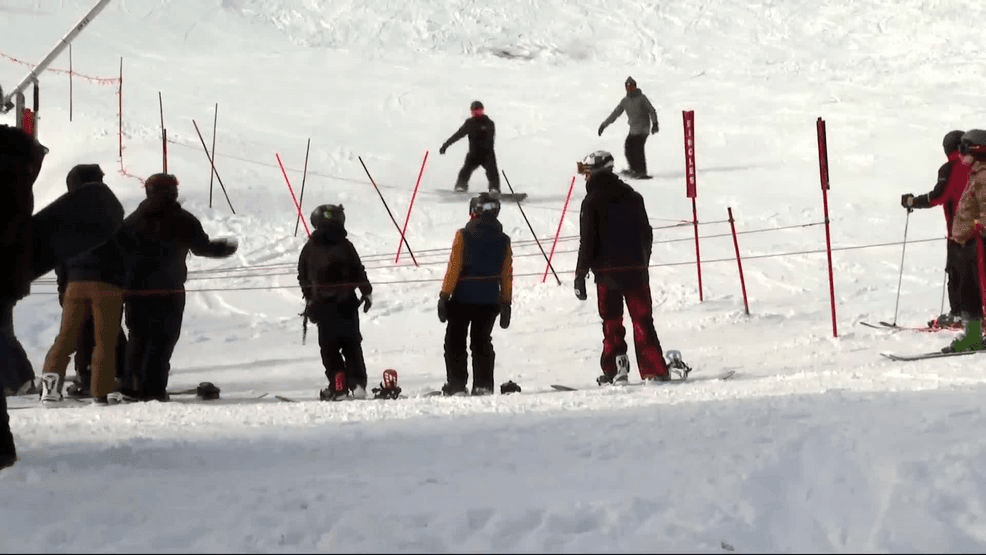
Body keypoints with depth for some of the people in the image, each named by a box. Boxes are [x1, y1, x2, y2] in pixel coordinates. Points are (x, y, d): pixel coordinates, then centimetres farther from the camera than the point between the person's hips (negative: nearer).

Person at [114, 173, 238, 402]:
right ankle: (153, 388, -7)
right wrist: (227, 247, 20)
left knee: (138, 338, 13)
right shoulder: (183, 221, -4)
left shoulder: (134, 220, 7)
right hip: (169, 291, -4)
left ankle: (130, 387, 8)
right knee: (162, 339, 0)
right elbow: (202, 246, 2)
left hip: (136, 289, 4)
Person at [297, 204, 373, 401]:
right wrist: (367, 292, 11)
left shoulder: (309, 248, 2)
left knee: (329, 347, 5)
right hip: (346, 303, 0)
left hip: (322, 304, 0)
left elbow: (303, 277, 11)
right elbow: (358, 272, -2)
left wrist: (309, 299, 23)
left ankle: (338, 386, -3)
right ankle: (357, 383, 3)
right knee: (352, 344, 10)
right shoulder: (344, 245, -5)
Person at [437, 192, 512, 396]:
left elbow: (454, 267, -11)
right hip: (490, 300, 3)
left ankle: (456, 385, 1)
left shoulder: (464, 235, -10)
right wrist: (506, 304, 11)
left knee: (455, 341, 7)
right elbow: (507, 275, 4)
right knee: (482, 342, 13)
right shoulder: (503, 240, 1)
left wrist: (444, 295, -7)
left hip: (463, 298, -3)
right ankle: (483, 385, 6)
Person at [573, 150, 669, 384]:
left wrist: (580, 275, -5)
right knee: (642, 320, 5)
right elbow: (646, 233, 15)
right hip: (637, 268, 4)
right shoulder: (632, 196, 10)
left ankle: (615, 368, 0)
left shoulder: (592, 201, -7)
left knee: (611, 322, 6)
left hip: (607, 270, -4)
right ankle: (655, 370, -1)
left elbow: (588, 241, -9)